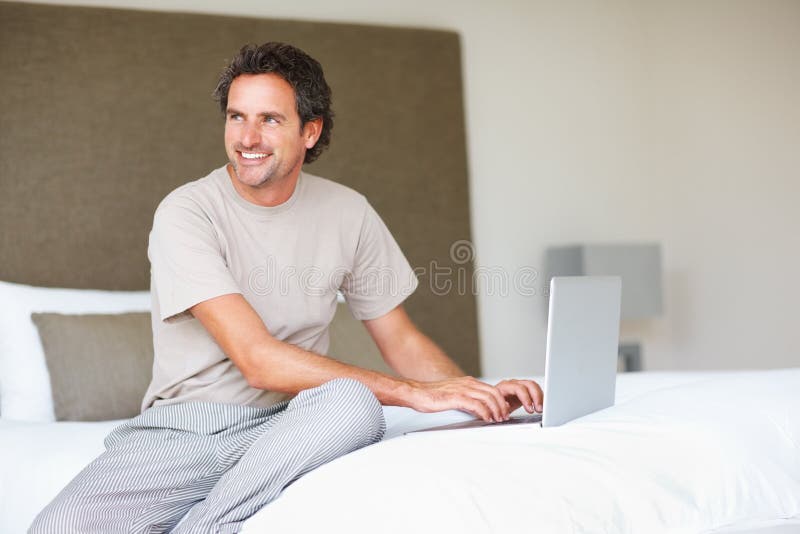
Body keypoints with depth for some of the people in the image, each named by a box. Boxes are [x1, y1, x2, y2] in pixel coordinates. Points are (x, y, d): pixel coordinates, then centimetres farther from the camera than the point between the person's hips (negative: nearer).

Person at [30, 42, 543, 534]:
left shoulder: (347, 212, 4)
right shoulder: (186, 212, -10)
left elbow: (401, 338, 12)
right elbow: (258, 361, -19)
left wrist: (478, 394, -9)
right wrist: (414, 392, -21)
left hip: (285, 426, 4)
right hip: (181, 426, -3)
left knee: (353, 404, -33)